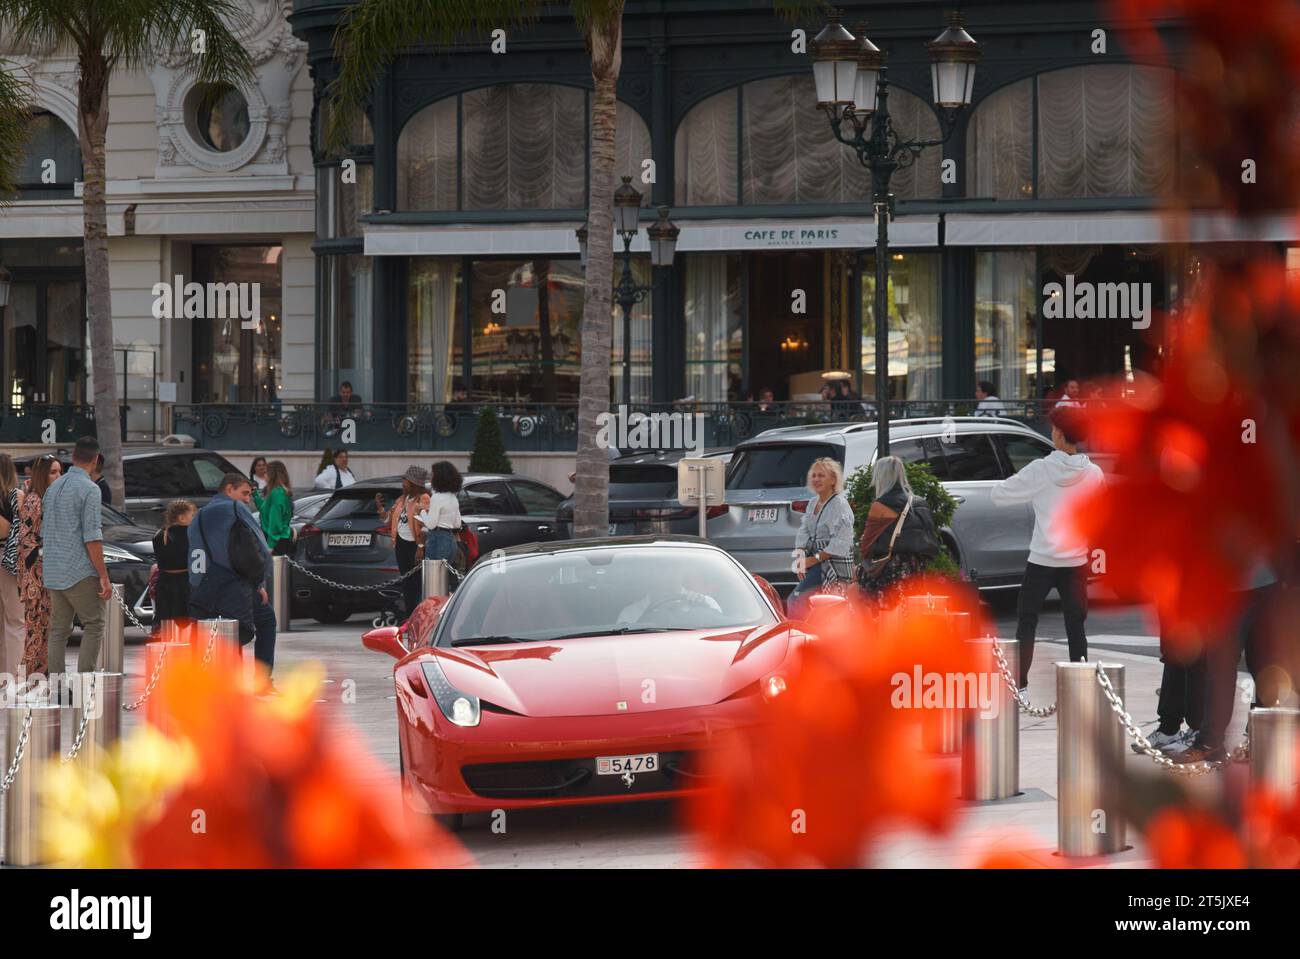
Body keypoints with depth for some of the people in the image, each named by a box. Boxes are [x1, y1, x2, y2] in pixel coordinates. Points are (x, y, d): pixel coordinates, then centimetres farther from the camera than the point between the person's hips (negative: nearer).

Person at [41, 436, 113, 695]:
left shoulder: (54, 487, 13)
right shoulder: (89, 489, -11)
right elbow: (92, 537, -15)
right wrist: (104, 576, -13)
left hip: (54, 573, 7)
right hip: (80, 571, -7)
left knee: (58, 628, 9)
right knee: (94, 625, -1)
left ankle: (55, 681, 5)